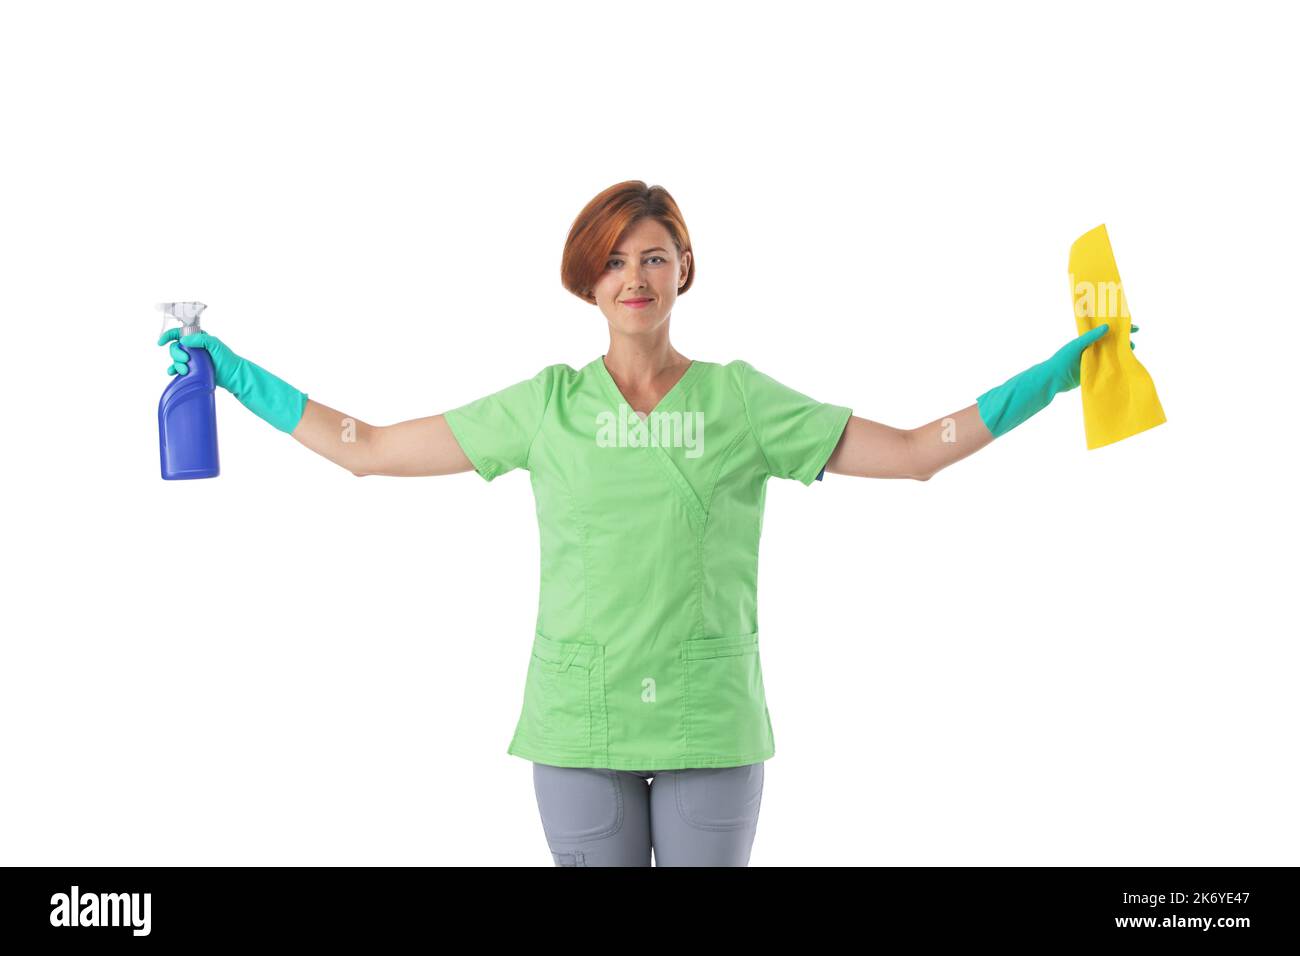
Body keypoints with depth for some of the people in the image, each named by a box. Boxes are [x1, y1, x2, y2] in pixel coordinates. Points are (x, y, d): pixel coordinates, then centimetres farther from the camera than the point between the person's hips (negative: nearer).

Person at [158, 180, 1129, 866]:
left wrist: (1055, 375, -2)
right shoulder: (546, 407, 5)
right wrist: (235, 375, 8)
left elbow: (917, 452, 3)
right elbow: (366, 448, 9)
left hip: (712, 721, 0)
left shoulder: (742, 401, 3)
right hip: (580, 721, 1)